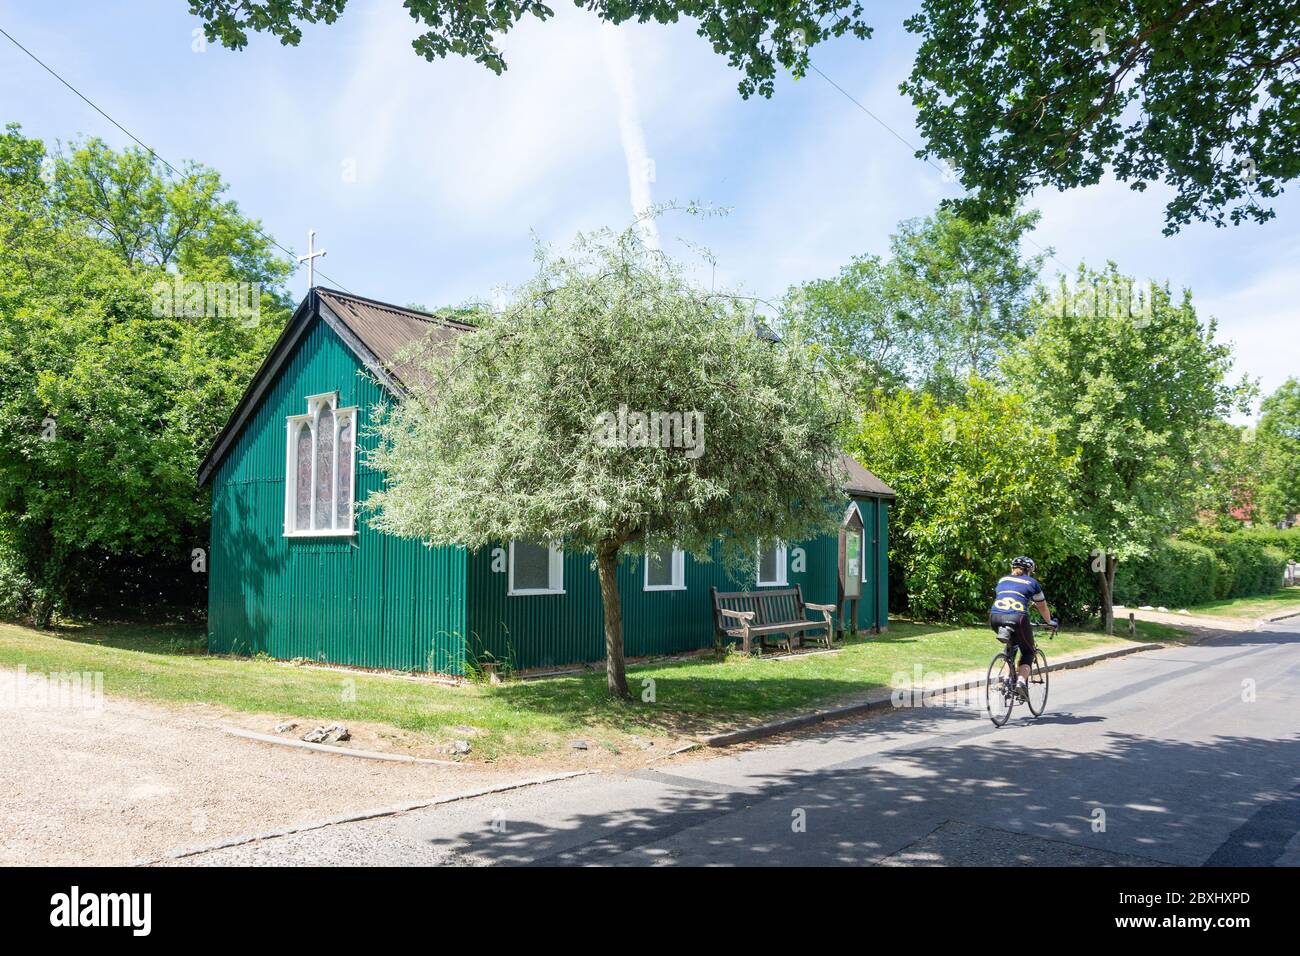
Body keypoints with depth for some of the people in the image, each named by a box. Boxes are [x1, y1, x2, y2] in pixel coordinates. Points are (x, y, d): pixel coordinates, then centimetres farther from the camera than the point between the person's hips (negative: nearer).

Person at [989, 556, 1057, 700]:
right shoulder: (1031, 582, 17)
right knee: (1028, 653, 16)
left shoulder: (1002, 580, 26)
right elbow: (1042, 607, 27)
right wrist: (1050, 621, 45)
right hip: (1017, 619, -4)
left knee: (1011, 643, 33)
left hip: (995, 618, 4)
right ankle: (1021, 681, -7)